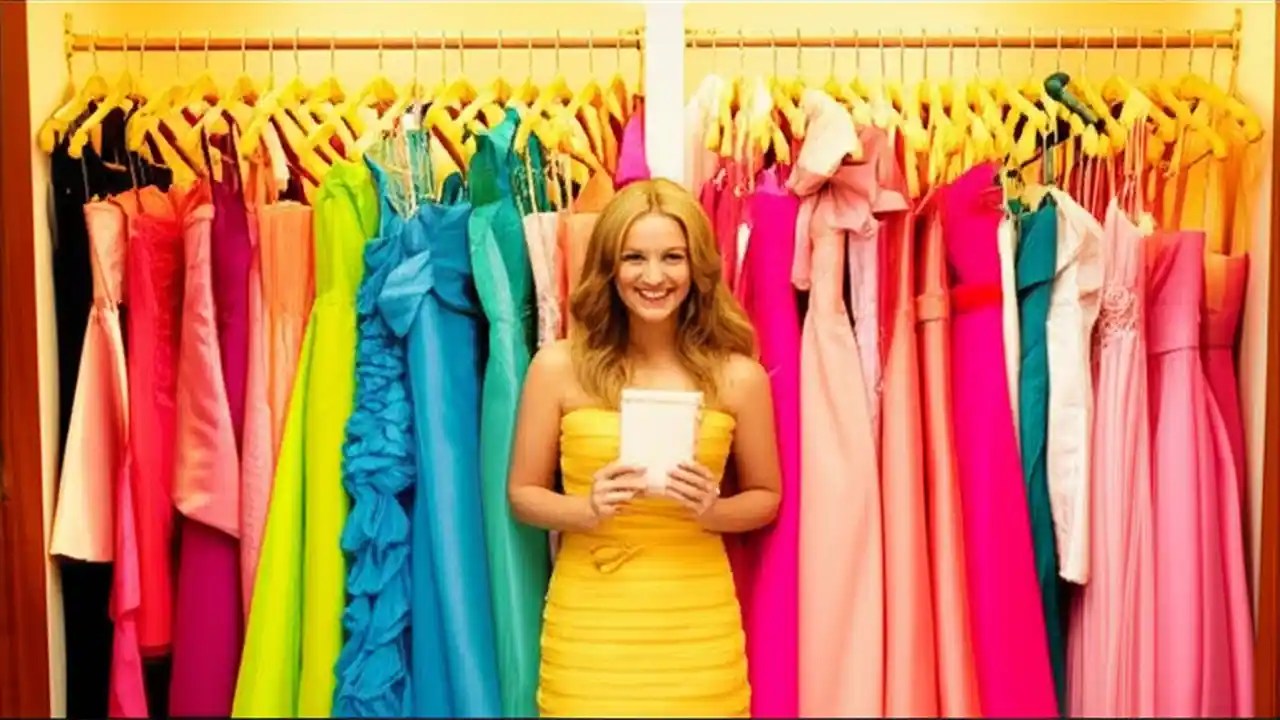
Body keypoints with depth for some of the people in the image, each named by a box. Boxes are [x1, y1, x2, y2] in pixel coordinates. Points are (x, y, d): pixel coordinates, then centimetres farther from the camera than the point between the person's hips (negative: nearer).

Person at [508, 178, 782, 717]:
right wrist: (587, 510, -15)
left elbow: (765, 497, 9)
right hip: (588, 624, 0)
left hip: (697, 627, 1)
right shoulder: (558, 367, -4)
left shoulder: (737, 376, -3)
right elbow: (522, 493, 4)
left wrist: (714, 510, -11)